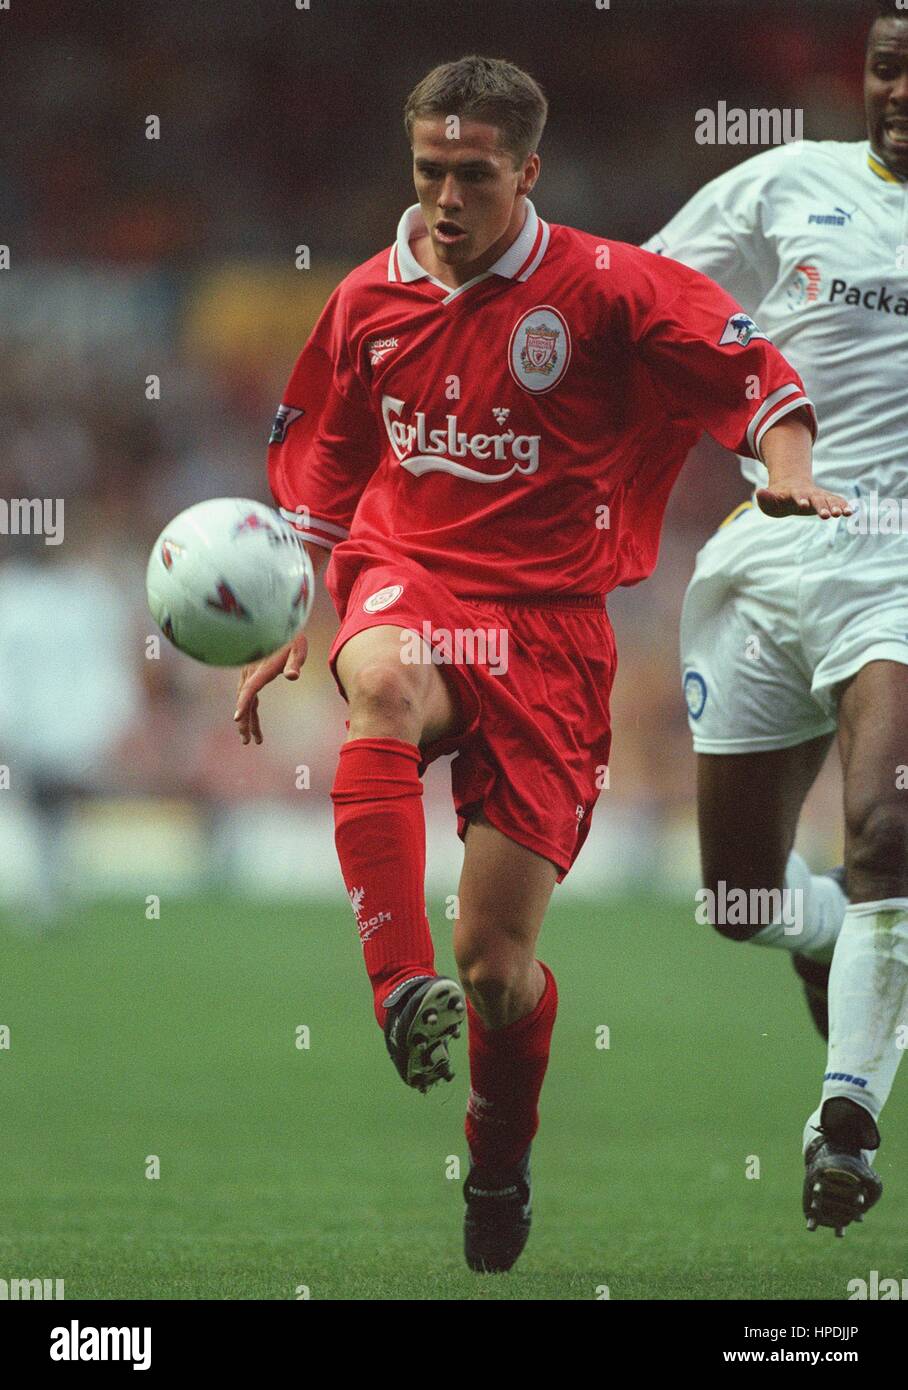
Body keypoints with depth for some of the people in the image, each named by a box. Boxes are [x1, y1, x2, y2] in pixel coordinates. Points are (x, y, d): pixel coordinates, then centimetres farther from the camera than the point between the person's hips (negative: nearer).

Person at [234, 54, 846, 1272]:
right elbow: (320, 473, 21)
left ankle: (501, 1173, 26)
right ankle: (401, 989, -47)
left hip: (547, 618, -2)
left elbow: (754, 373, -5)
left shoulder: (605, 288, -4)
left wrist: (789, 473, -24)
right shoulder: (369, 300, 8)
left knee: (497, 953, -4)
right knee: (384, 683, -40)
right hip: (404, 581, 2)